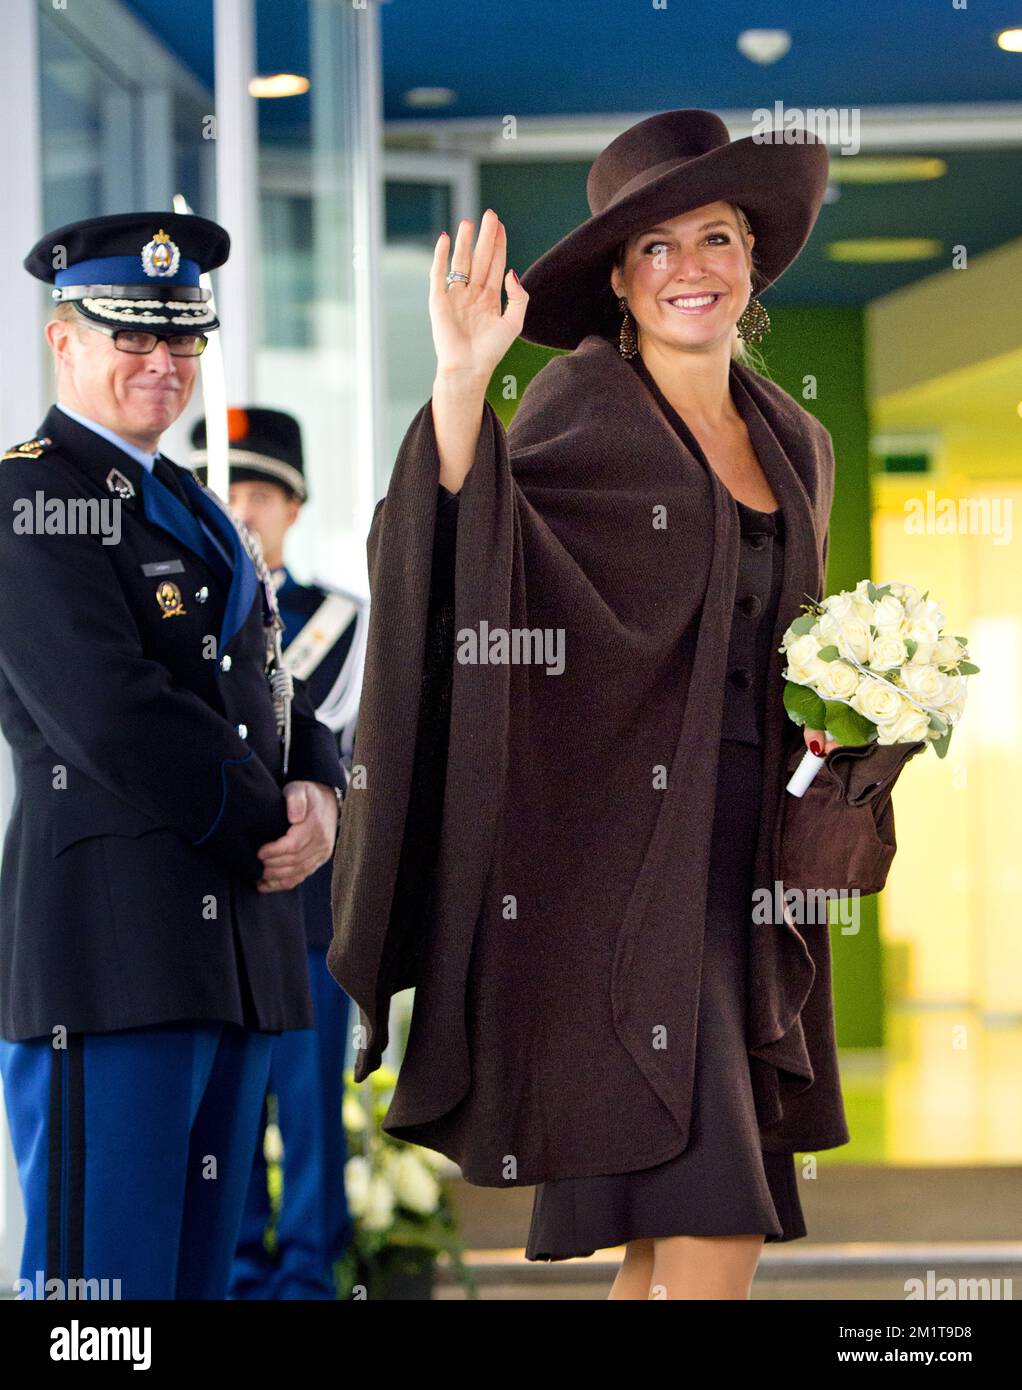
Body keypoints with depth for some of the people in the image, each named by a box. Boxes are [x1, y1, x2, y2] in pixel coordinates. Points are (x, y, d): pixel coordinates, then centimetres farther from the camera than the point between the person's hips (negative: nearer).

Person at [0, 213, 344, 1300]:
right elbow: (110, 719, -17)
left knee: (199, 1268, 11)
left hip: (237, 956, 9)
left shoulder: (193, 509, 23)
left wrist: (318, 792, -1)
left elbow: (273, 696, 20)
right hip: (108, 954, -9)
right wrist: (265, 829, -9)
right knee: (104, 1277, -8)